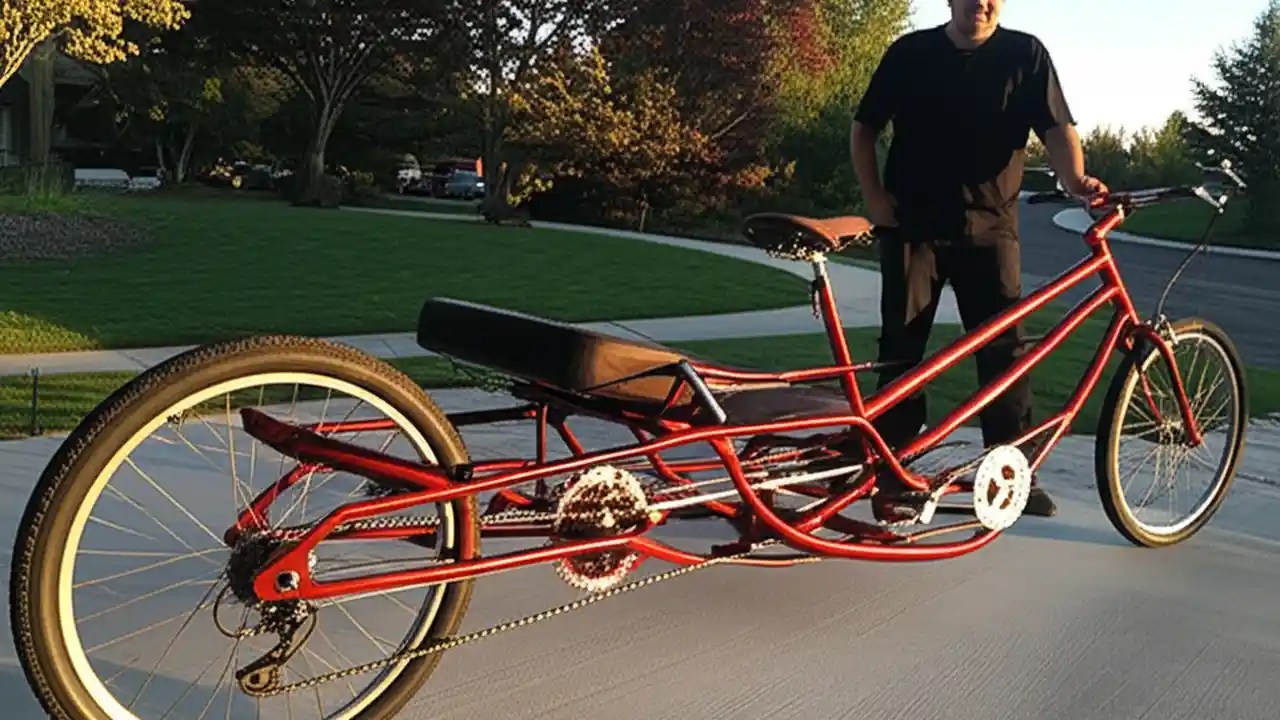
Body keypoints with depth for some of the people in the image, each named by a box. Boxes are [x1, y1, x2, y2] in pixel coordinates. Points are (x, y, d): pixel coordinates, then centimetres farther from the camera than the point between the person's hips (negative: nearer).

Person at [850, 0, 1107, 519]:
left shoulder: (1025, 54, 4)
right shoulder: (910, 53, 6)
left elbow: (1056, 127, -6)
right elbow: (864, 129, 11)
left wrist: (1074, 178, -25)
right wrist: (874, 198, 0)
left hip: (989, 226, 0)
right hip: (912, 225, 0)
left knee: (1004, 347, -1)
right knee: (901, 346, 2)